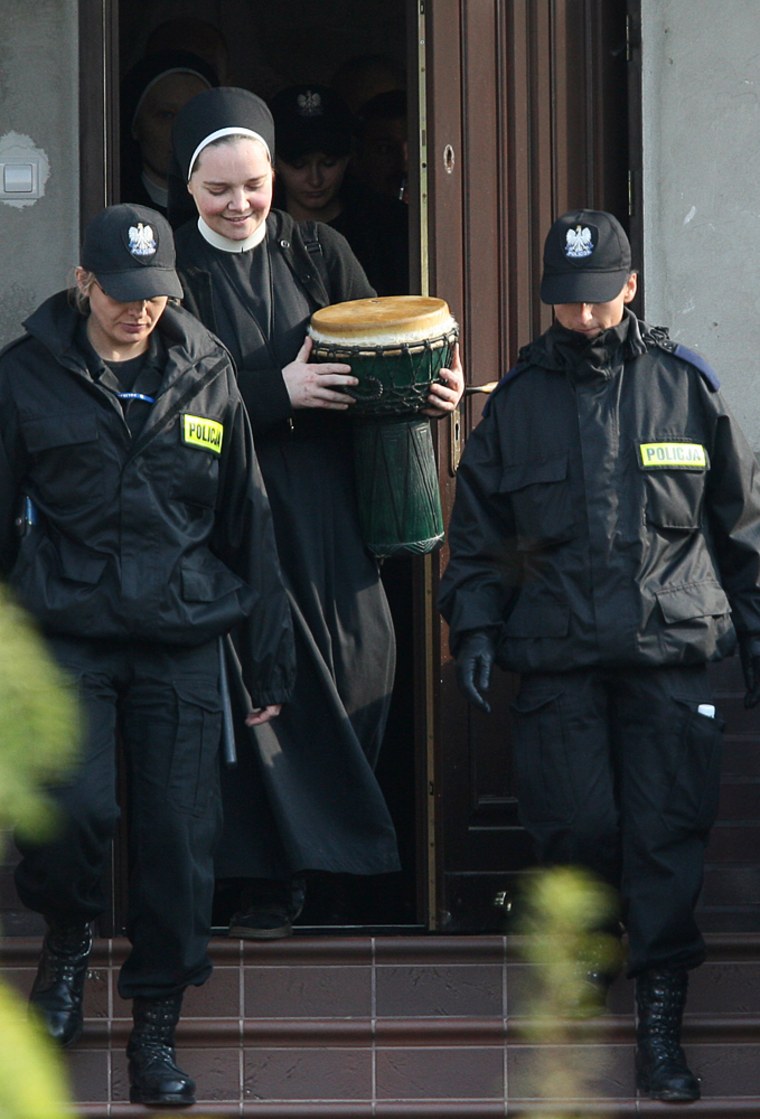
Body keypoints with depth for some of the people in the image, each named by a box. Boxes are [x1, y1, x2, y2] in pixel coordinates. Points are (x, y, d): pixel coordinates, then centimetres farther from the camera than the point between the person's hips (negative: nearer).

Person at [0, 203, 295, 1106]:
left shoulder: (206, 378, 9)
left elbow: (246, 523, 14)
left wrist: (269, 660, 13)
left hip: (183, 640, 2)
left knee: (179, 840, 0)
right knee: (72, 809, -19)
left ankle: (156, 1030, 14)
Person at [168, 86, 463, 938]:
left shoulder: (319, 253, 8)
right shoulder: (175, 270, -1)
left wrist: (432, 386, -11)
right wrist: (278, 389, -19)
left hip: (328, 505, 3)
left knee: (360, 664, -1)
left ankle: (346, 850, 14)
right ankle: (268, 876, 1)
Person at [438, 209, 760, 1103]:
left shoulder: (684, 384, 7)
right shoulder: (519, 398, 9)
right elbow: (478, 526, 15)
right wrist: (474, 625, 3)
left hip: (669, 649, -1)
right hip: (557, 651, 1)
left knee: (668, 831, -6)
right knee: (576, 825, -3)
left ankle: (660, 1020, -1)